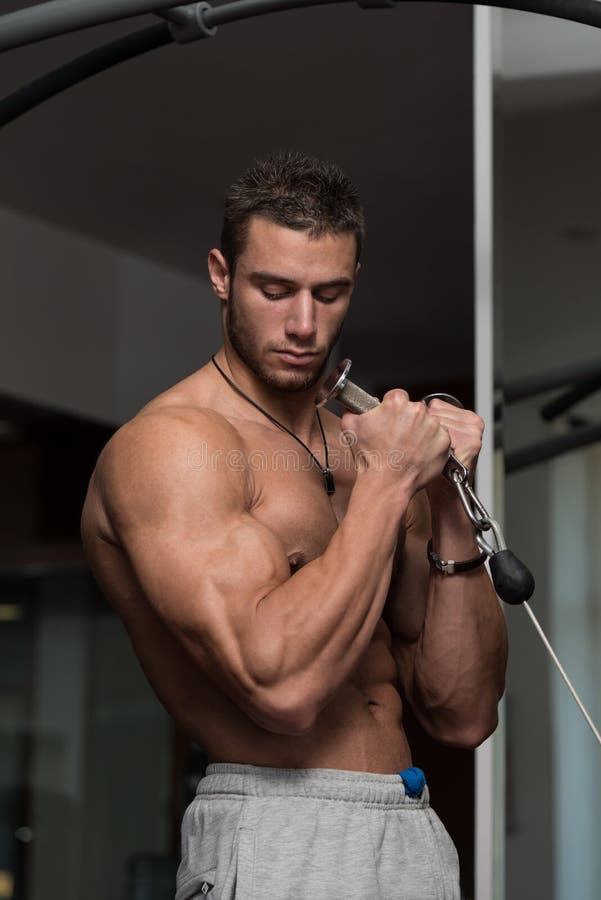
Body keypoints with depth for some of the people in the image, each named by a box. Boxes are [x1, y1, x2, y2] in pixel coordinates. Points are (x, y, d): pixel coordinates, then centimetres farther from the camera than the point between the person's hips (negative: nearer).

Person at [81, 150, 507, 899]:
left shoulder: (363, 448, 13)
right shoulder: (170, 444, -9)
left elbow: (462, 716, 9)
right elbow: (281, 685, -22)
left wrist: (449, 504, -1)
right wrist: (388, 486, -14)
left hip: (415, 840, 7)